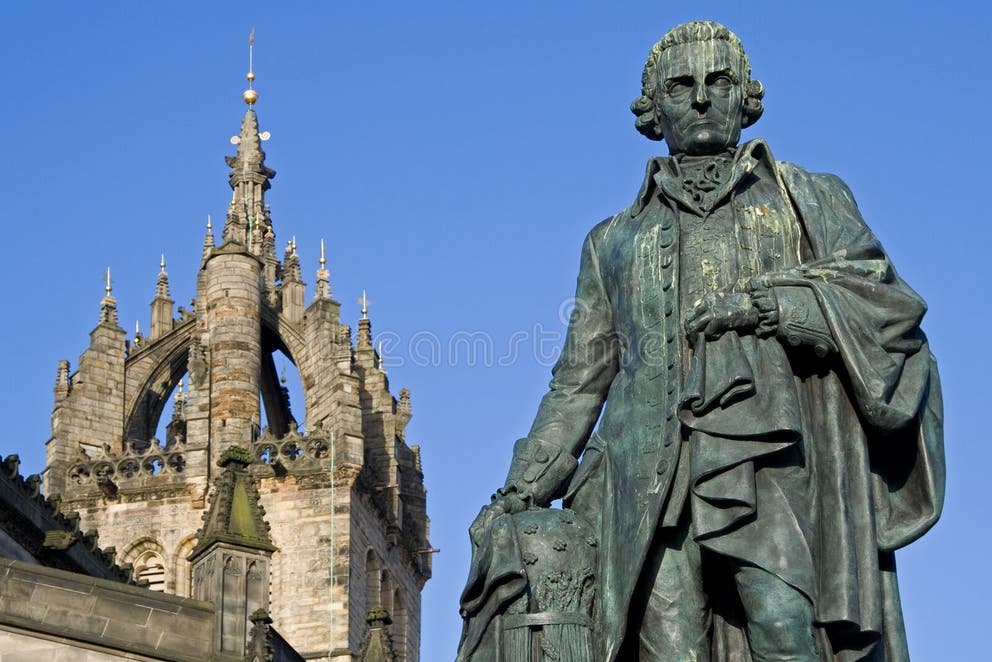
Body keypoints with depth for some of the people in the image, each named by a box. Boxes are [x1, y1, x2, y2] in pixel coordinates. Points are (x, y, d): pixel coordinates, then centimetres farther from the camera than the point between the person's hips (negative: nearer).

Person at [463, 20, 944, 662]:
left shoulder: (809, 199, 22)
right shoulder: (614, 240, 28)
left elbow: (893, 305, 9)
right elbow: (579, 384, 27)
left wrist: (773, 303, -5)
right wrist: (521, 490, 17)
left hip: (766, 453, -2)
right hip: (651, 475, 2)